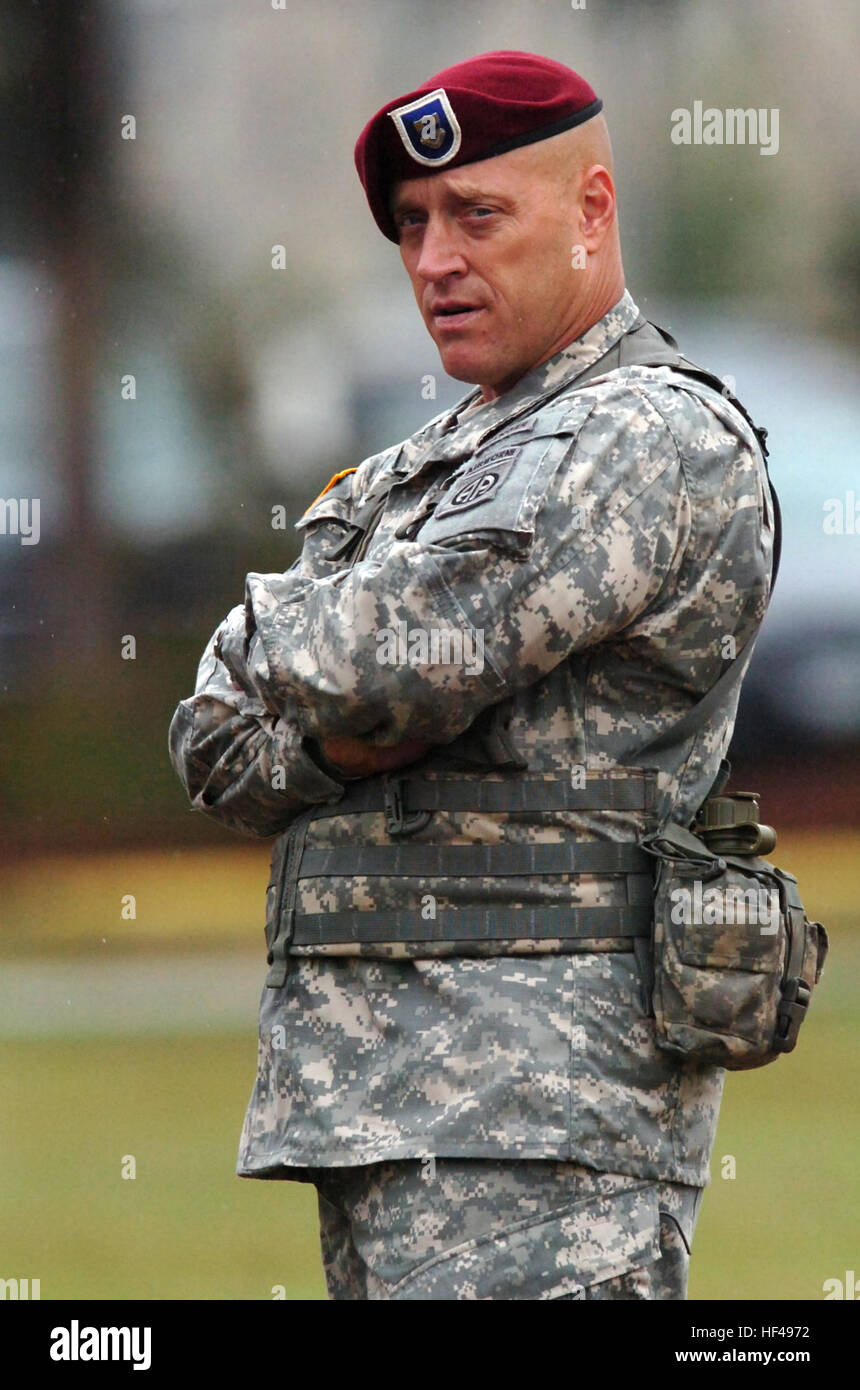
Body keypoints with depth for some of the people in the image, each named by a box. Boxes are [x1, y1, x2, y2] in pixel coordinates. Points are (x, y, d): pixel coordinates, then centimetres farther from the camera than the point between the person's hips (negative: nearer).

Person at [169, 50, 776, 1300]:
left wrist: (269, 637, 4)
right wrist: (339, 730, -7)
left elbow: (395, 656, -19)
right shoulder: (421, 474, 23)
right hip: (376, 1092, 9)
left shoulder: (656, 438, -7)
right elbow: (219, 758, 15)